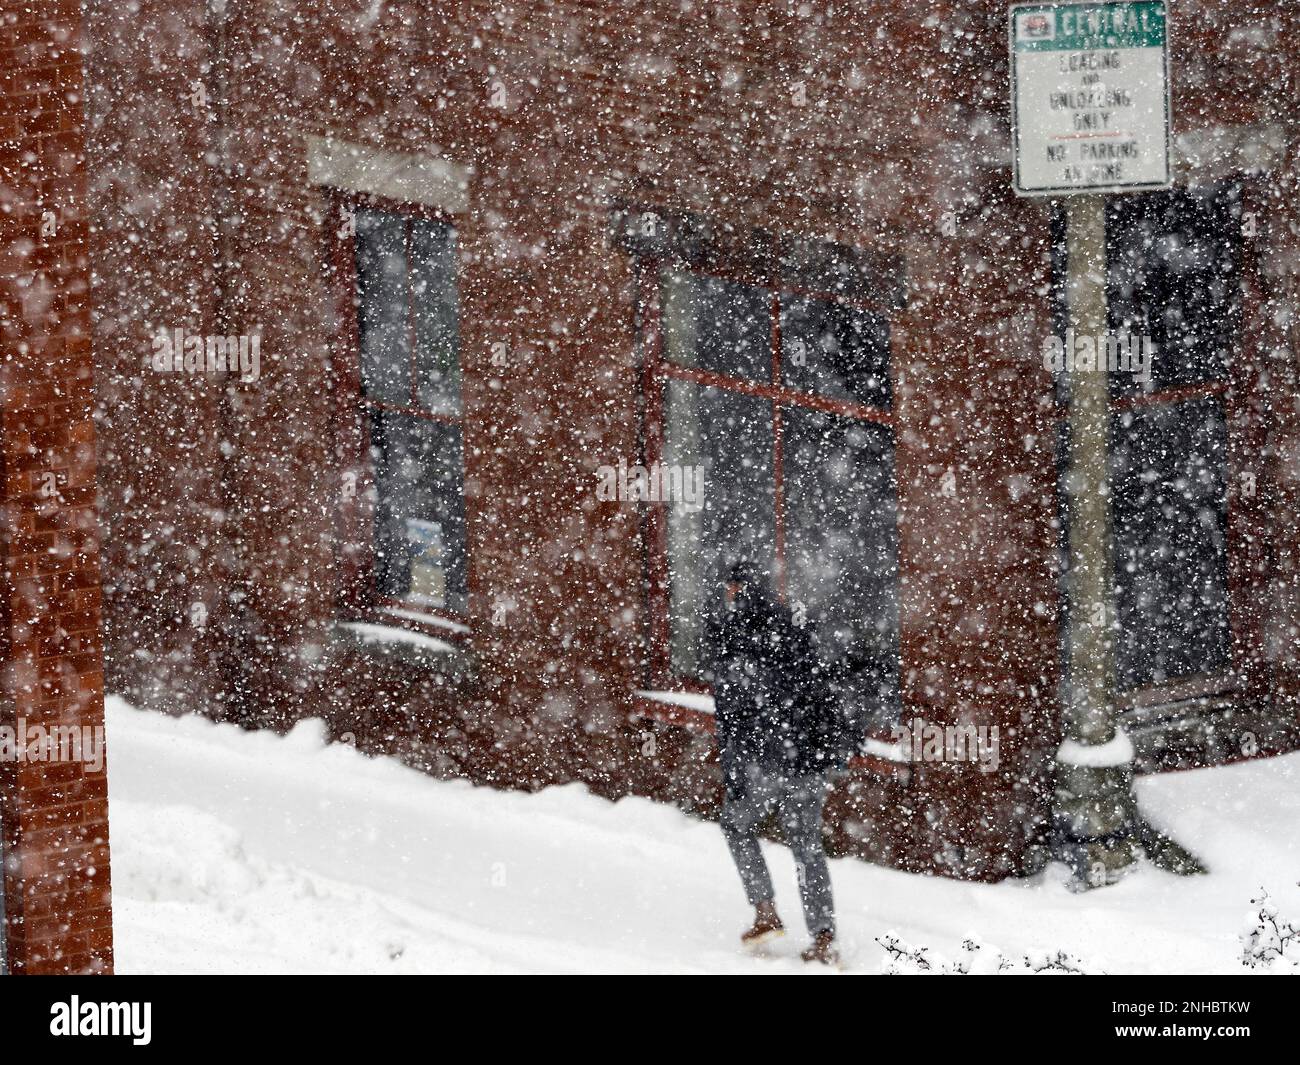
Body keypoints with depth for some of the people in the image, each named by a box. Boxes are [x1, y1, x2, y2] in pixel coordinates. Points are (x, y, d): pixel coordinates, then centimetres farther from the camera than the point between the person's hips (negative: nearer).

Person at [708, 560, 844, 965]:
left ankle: (765, 912, 11)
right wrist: (826, 752, 20)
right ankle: (824, 939, 2)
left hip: (762, 760, -4)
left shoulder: (730, 637, -6)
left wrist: (732, 769, -10)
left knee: (737, 825, 21)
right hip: (809, 757, 4)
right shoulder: (795, 633, 9)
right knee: (807, 845, 10)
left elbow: (730, 708, -11)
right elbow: (821, 694, 12)